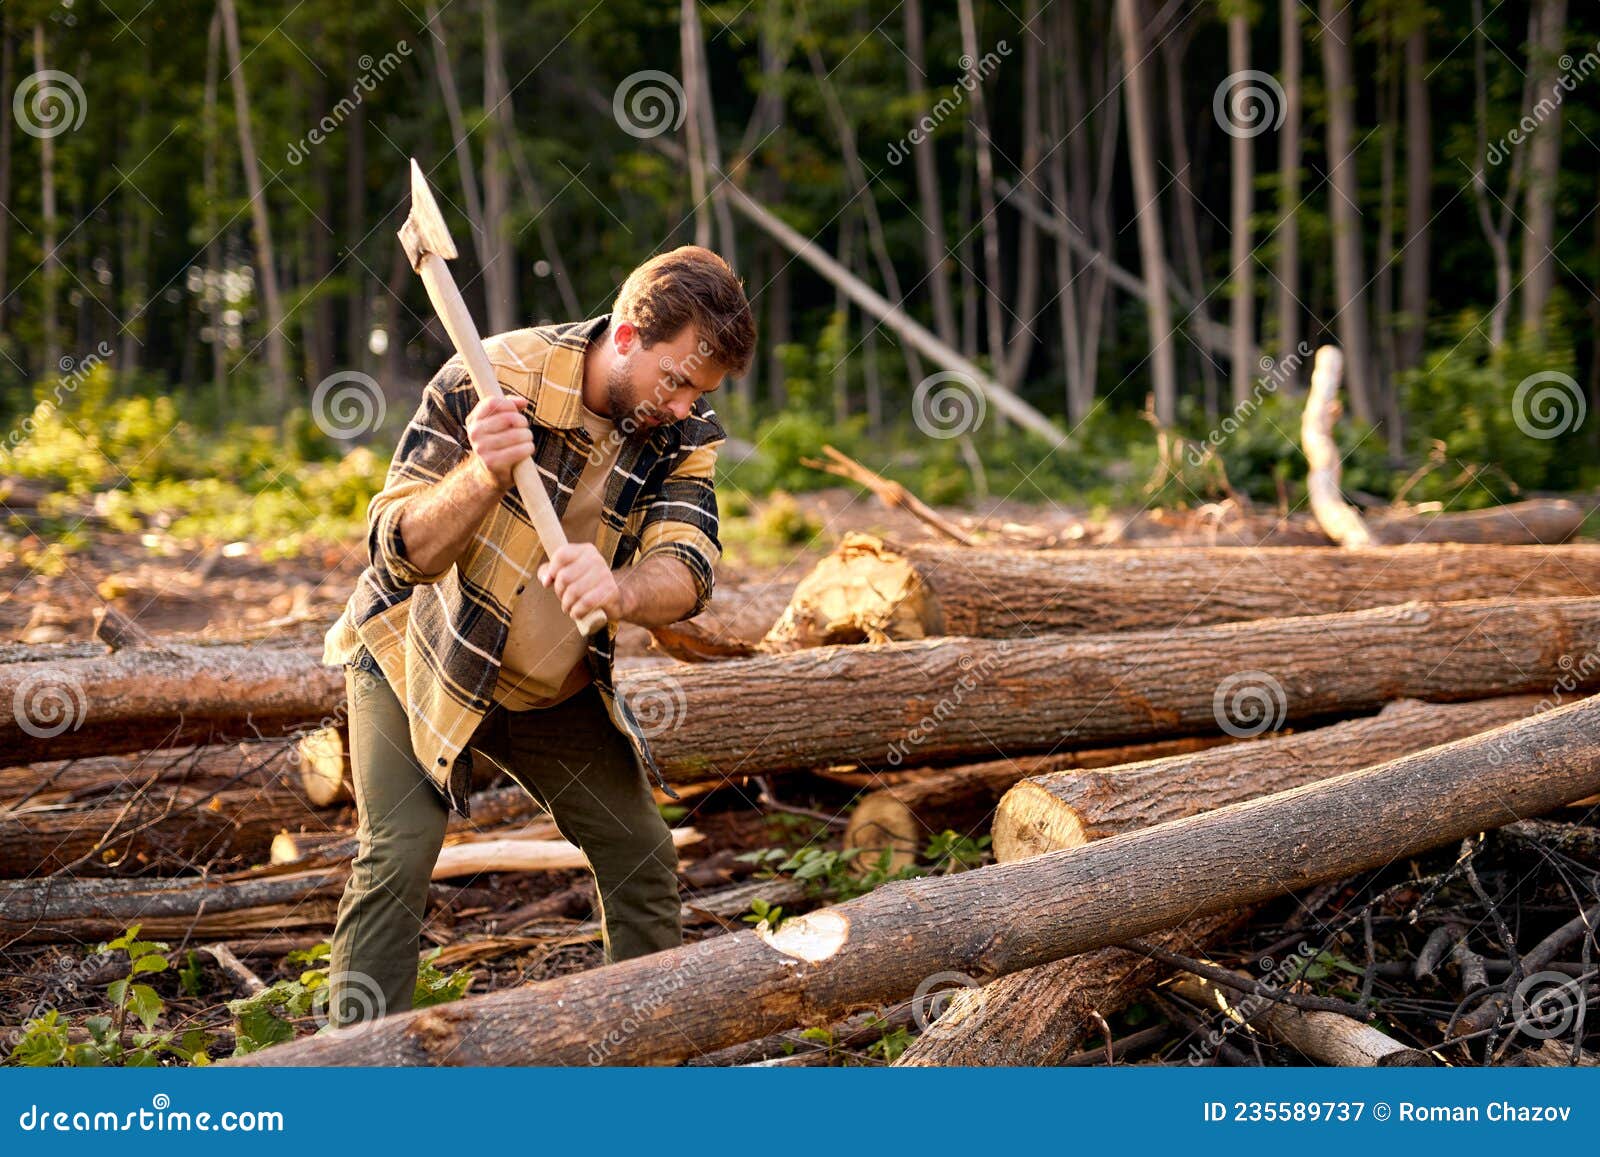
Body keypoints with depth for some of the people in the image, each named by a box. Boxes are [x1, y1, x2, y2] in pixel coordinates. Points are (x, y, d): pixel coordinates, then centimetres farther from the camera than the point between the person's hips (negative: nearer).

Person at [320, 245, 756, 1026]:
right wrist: (484, 474, -45)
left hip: (561, 691, 4)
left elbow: (685, 571, -27)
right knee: (397, 857, -16)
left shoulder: (685, 436, -12)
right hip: (419, 660, -4)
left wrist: (620, 591, -50)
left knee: (640, 851, 4)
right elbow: (403, 552, -26)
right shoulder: (487, 380, -25)